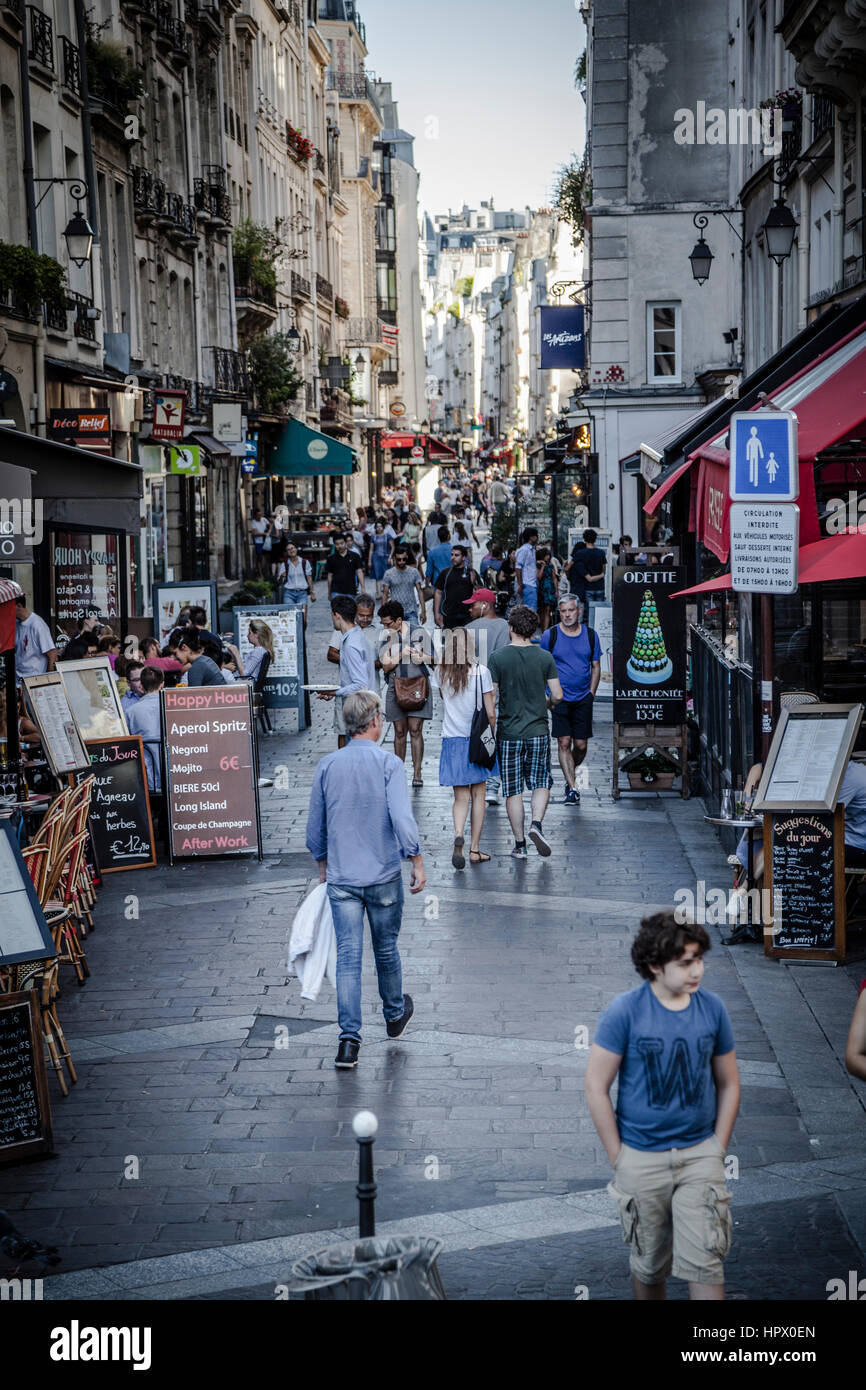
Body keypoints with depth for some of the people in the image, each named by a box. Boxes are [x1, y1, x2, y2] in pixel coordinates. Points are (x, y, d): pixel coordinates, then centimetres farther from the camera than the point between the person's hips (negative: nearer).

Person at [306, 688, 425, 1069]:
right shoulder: (388, 763, -10)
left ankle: (349, 1038, -7)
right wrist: (417, 862, -9)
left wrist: (323, 865, 22)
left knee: (348, 956, 1)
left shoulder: (327, 766, 1)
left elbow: (314, 828, 8)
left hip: (341, 878, 2)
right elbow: (402, 818, -19)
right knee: (386, 949, 17)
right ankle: (394, 1015, 38)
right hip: (383, 875, -2)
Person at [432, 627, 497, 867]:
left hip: (452, 741, 2)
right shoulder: (481, 672, -11)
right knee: (478, 795, 11)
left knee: (461, 798, 6)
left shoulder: (441, 672, -2)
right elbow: (491, 713, -9)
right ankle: (474, 849, 13)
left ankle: (458, 835, -21)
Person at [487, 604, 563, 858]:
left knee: (513, 790, 6)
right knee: (541, 783, 15)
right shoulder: (545, 657, -2)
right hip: (538, 730, 1)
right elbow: (558, 696, -1)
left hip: (509, 732, -1)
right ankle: (536, 824, -7)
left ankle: (519, 844, 9)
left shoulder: (498, 658, -8)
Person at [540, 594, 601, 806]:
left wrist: (591, 693, 5)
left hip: (583, 699, 2)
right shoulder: (550, 636, -1)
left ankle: (569, 776, 30)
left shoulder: (590, 635, 6)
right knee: (564, 743, -8)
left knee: (580, 745, 4)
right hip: (559, 699, -2)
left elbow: (596, 667, 13)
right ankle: (572, 789, -6)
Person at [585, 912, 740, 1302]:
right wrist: (619, 1158, -8)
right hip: (641, 1159, -1)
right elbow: (596, 1087, -8)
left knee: (705, 1263, -5)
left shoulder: (712, 1008, -3)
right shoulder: (625, 1011, -12)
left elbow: (729, 1084, 7)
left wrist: (718, 1150, 2)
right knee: (649, 1265, 13)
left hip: (700, 1154, 1)